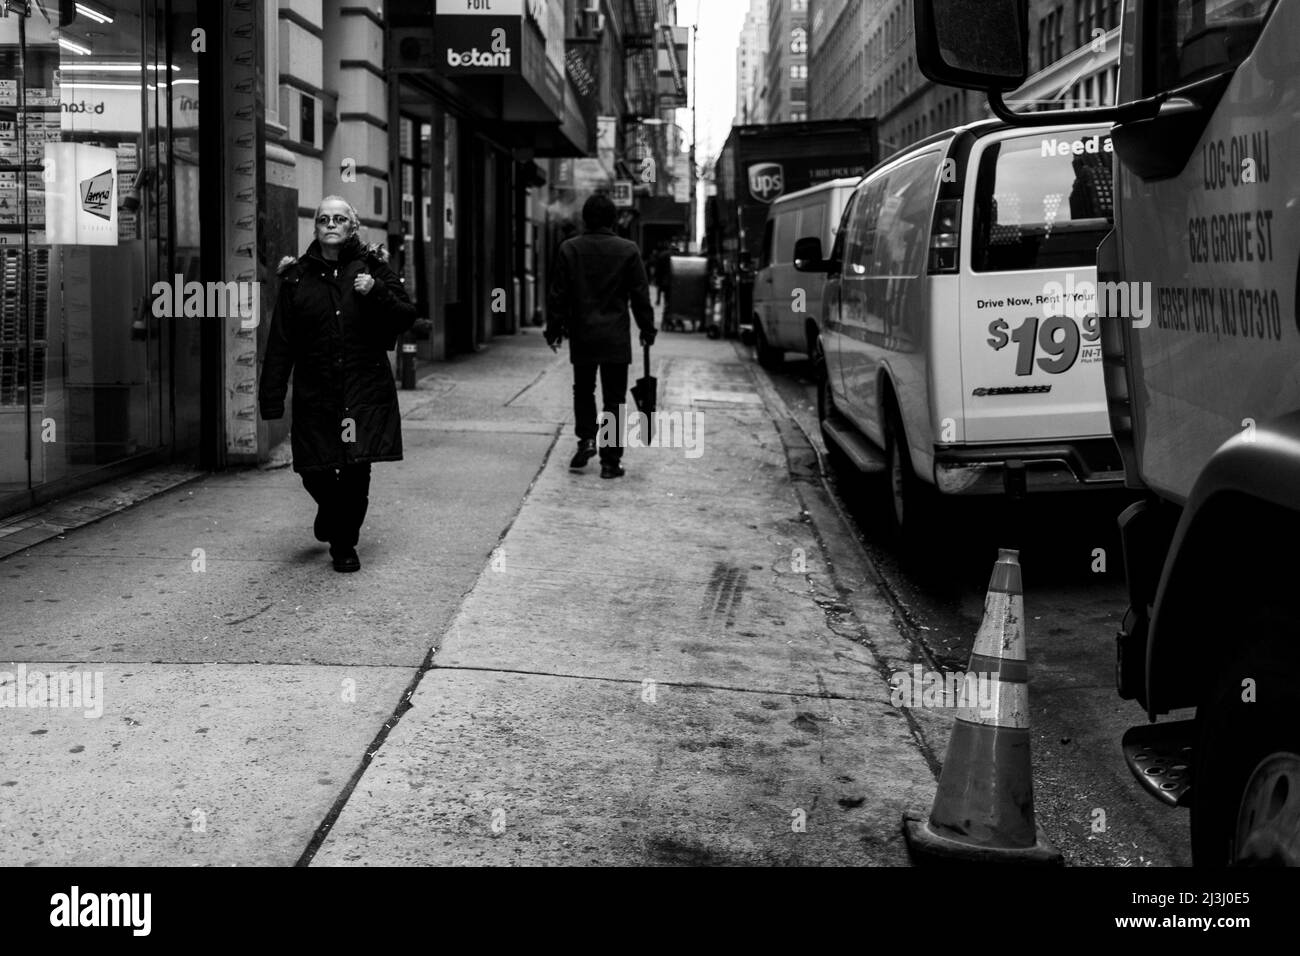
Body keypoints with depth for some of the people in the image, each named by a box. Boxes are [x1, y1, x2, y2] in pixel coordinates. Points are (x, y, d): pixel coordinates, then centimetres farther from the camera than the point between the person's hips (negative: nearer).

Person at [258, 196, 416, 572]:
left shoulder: (372, 267, 6)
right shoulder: (297, 276, 6)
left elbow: (407, 316, 3)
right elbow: (280, 342, 4)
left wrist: (376, 292, -14)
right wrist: (271, 397, 0)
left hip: (365, 390, -1)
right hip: (315, 392, 1)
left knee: (357, 469, -5)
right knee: (314, 471, 1)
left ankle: (345, 544, 11)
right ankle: (332, 515, 34)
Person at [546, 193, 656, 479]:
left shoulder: (570, 249, -1)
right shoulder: (628, 250, -4)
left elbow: (558, 295, 1)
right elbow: (640, 295, -1)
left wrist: (554, 330, 10)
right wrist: (647, 330, 9)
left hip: (582, 337, 1)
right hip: (616, 338, -1)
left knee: (583, 391, 20)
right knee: (614, 398, 4)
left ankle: (586, 438, 2)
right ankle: (611, 460, 3)